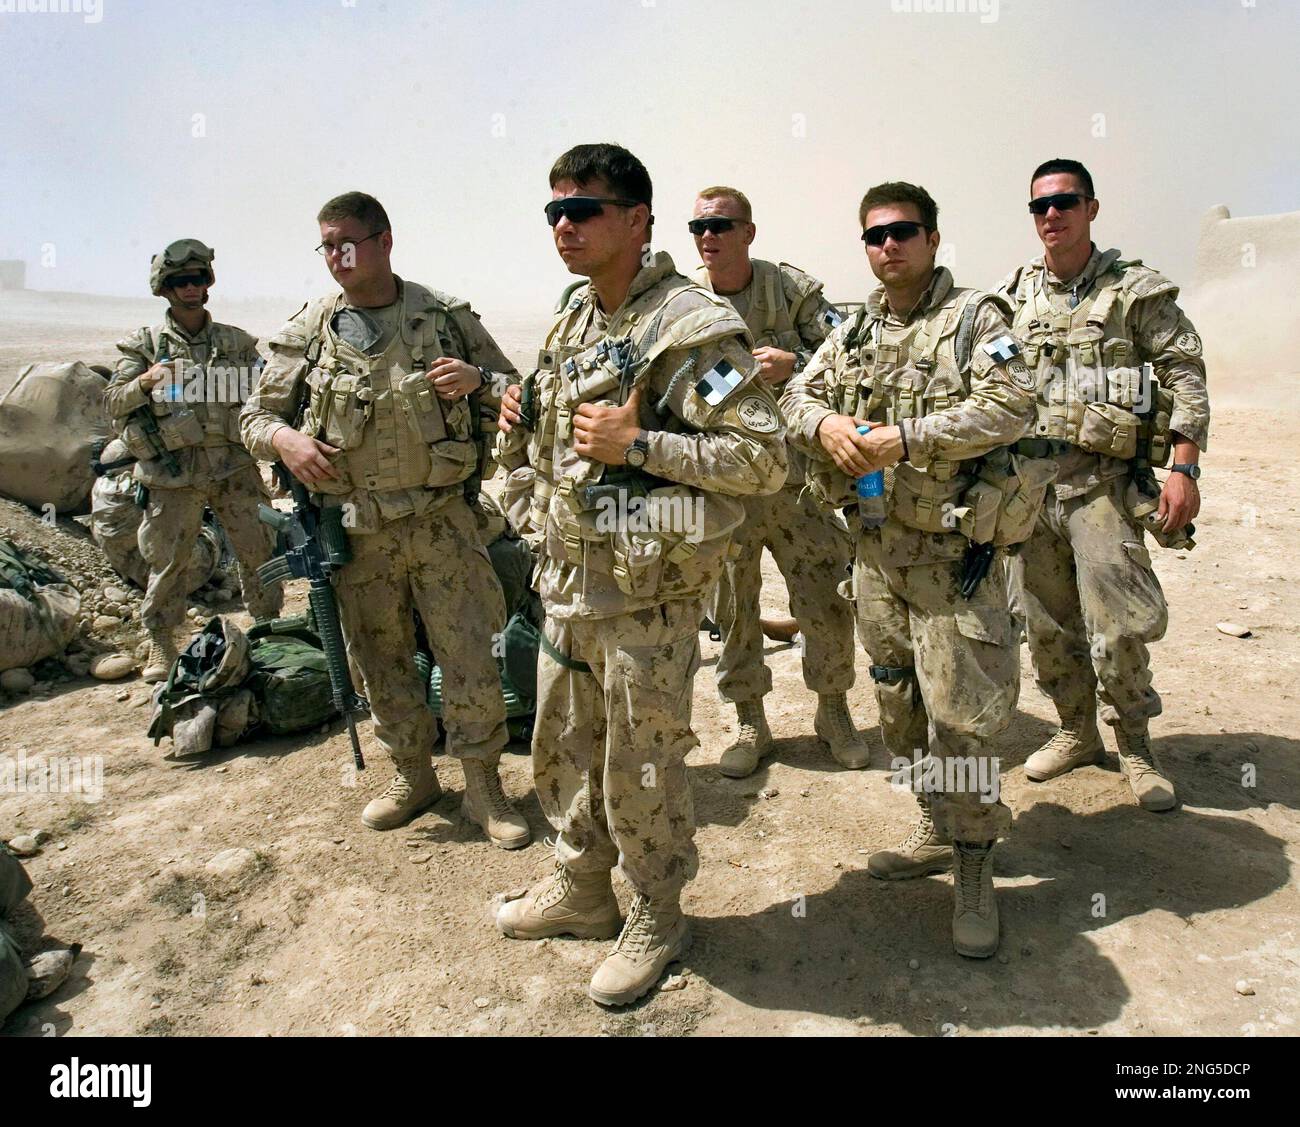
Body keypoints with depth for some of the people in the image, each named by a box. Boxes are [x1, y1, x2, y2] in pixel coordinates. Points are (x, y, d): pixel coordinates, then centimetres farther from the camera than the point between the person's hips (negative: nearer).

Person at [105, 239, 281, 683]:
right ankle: (161, 641, 22)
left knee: (260, 552, 6)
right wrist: (145, 382, -17)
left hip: (237, 467, 2)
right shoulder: (144, 345, 6)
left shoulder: (238, 342, 11)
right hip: (172, 473, -2)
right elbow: (113, 404, 0)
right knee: (168, 560, 4)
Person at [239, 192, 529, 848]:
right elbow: (255, 416, 10)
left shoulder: (447, 318, 0)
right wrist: (284, 437, -13)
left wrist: (477, 381, -15)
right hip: (354, 529, 2)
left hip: (440, 518, -2)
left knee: (470, 658, 0)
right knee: (380, 663, 13)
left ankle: (483, 787, 17)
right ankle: (412, 774, 33)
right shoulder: (307, 331, 3)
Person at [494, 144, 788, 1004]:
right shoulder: (572, 323, 12)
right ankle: (583, 888, 41)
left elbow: (763, 457, -20)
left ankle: (657, 919, 29)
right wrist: (524, 424, 4)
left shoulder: (693, 326, -15)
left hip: (648, 587, -8)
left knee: (641, 764, 6)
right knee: (563, 746, 20)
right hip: (568, 577, 8)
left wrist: (636, 443, -24)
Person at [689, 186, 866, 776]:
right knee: (731, 607, 11)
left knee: (827, 599, 4)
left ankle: (833, 711, 28)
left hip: (794, 474, -1)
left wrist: (792, 364, -19)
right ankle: (749, 722, 29)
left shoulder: (791, 288, 0)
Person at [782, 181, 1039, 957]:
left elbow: (1013, 406, -17)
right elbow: (799, 394, 12)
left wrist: (906, 437, -23)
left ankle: (974, 870, 12)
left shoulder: (974, 318, -4)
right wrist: (826, 423, -11)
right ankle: (938, 830, 33)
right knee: (899, 700, 15)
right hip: (876, 541, 6)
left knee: (960, 709, -4)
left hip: (951, 548, -6)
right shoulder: (854, 330, 14)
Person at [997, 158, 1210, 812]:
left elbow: (1186, 376, -1)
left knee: (1117, 627, -5)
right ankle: (1076, 730, 29)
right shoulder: (1009, 298, 12)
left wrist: (1185, 468, -10)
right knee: (1046, 622, 10)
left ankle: (1135, 745, 16)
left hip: (1103, 480, -4)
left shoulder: (1136, 289, 2)